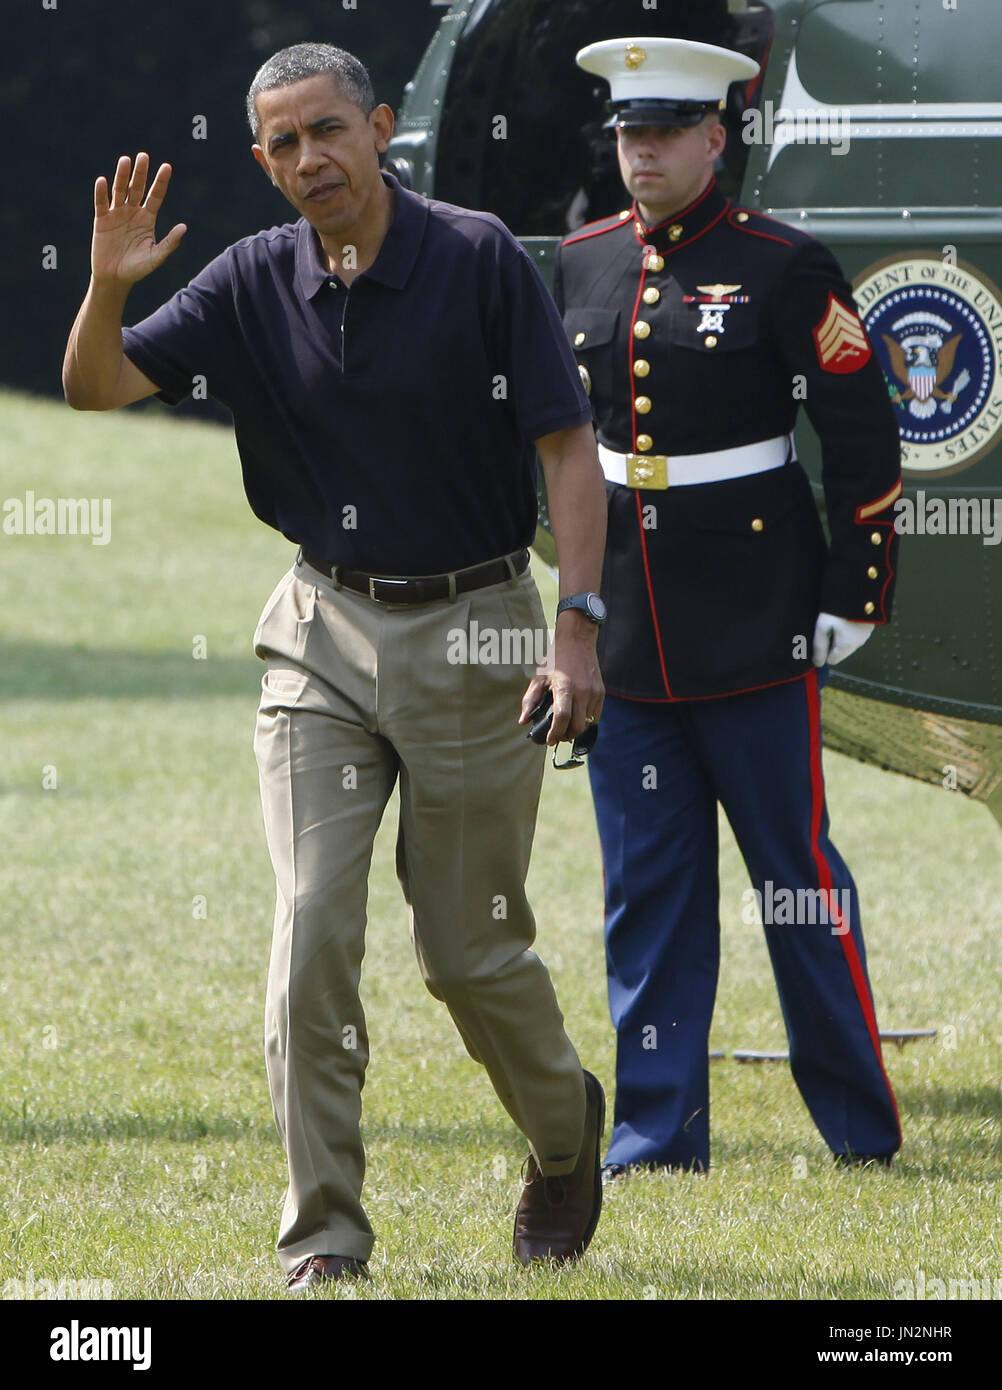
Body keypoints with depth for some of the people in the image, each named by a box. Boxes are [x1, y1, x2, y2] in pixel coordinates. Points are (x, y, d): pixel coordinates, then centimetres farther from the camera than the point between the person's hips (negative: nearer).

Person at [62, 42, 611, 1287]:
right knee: (312, 932, -9)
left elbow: (567, 447, -9)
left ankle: (564, 1131, 33)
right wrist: (108, 286, -21)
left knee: (470, 949, 4)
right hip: (325, 636, 3)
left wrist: (576, 628, -17)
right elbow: (94, 387, 0)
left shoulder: (480, 261, -9)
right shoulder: (253, 285, 0)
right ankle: (324, 1237, -4)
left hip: (473, 637, -3)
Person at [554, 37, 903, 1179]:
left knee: (794, 868, 0)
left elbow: (865, 441, -4)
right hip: (624, 627, 5)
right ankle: (657, 1131, 10)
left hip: (755, 624, -5)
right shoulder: (578, 268, 8)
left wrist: (852, 600, -6)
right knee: (647, 883, 5)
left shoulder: (784, 269, -6)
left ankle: (860, 1125, 9)